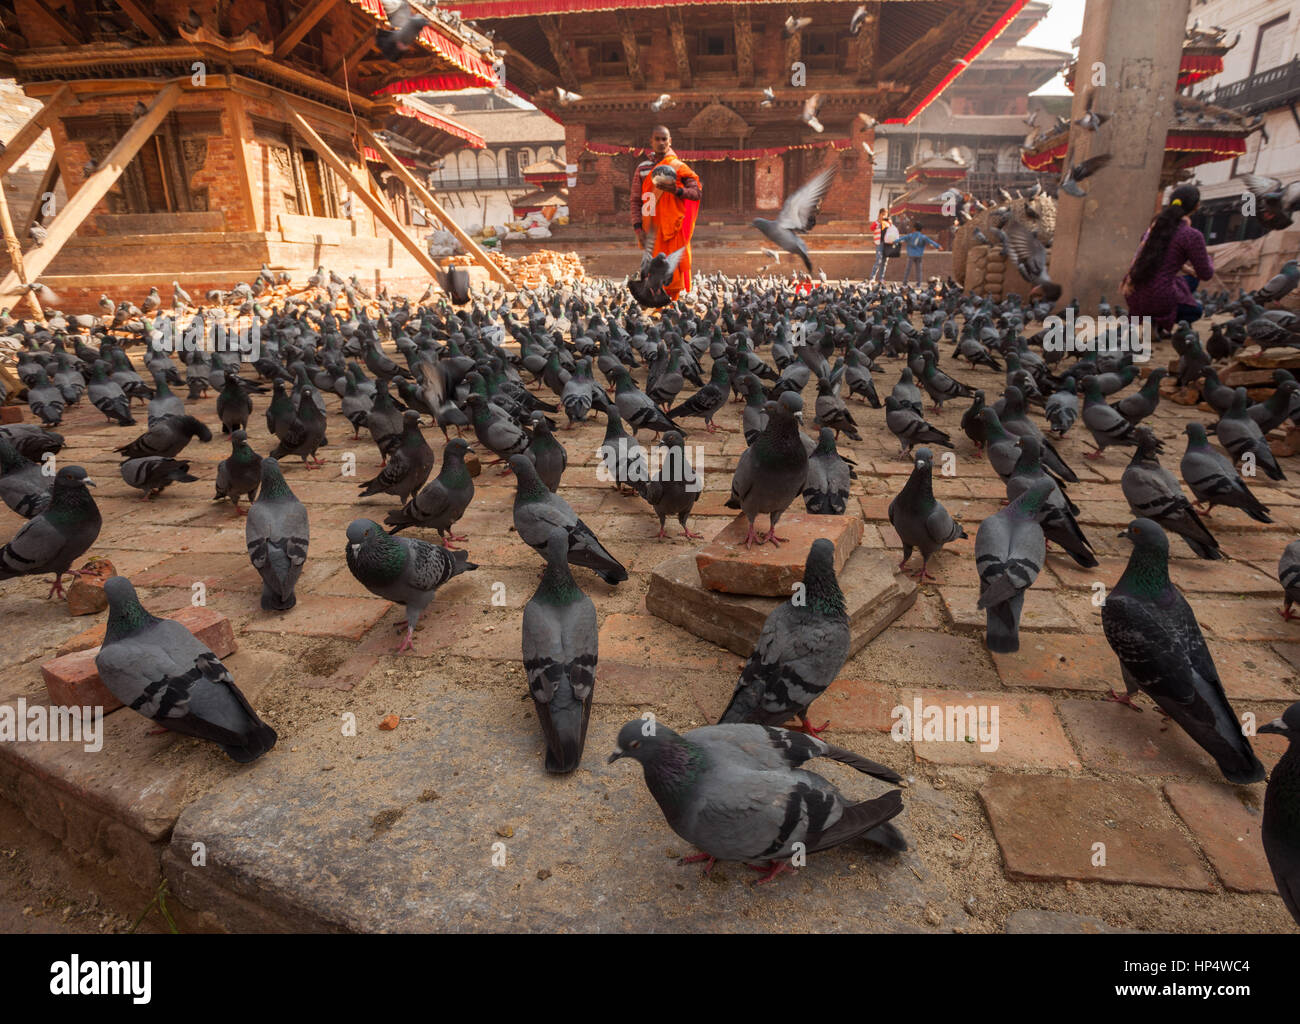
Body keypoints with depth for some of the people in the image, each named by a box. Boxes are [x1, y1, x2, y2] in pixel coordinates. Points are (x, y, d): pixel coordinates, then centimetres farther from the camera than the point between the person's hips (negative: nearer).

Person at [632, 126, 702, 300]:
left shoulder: (679, 167, 5)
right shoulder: (642, 168, 11)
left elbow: (698, 193, -3)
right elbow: (636, 200, 7)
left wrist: (676, 190, -21)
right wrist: (638, 227, -5)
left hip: (673, 229, -1)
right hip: (651, 229, 1)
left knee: (671, 274, -4)